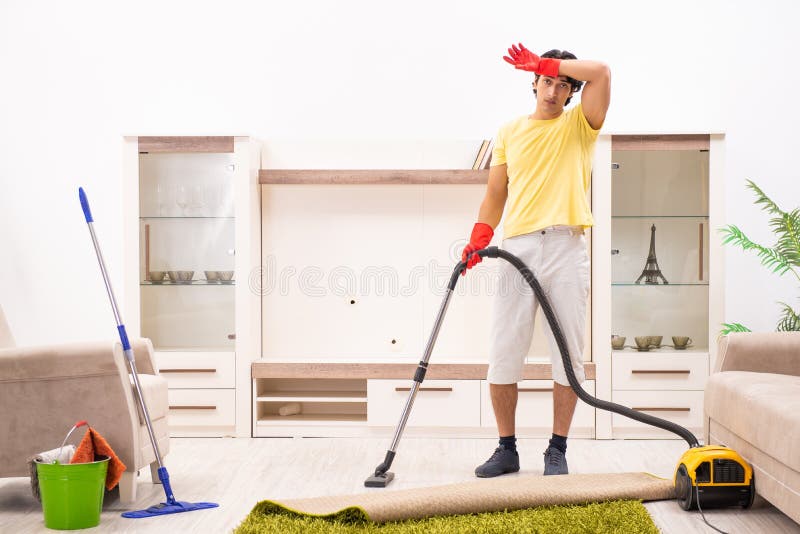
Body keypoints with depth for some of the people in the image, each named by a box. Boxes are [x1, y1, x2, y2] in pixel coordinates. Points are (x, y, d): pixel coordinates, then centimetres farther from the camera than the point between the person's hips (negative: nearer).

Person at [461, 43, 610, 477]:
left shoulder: (579, 125, 11)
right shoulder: (509, 133, 17)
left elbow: (601, 72, -6)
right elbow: (495, 194, 13)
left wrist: (543, 63, 1)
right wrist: (480, 237, -3)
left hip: (566, 249, -2)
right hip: (517, 246, 2)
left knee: (567, 353, 0)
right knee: (503, 354, 0)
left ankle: (558, 450, 8)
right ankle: (507, 449, 10)